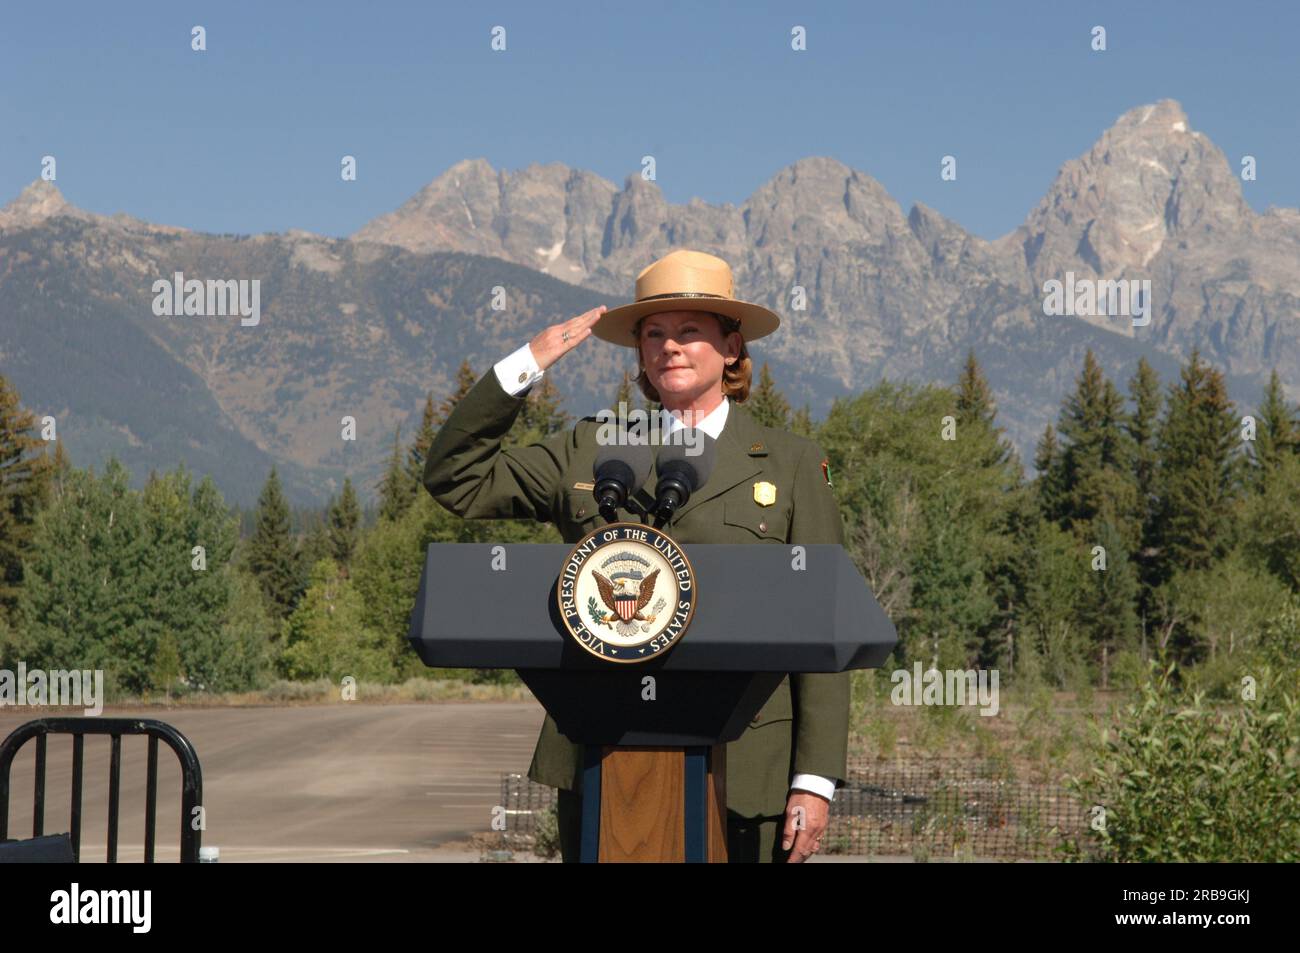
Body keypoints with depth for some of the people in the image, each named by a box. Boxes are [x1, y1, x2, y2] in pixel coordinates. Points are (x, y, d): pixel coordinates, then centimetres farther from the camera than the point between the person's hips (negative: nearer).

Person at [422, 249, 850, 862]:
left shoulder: (792, 464, 9)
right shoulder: (588, 450, 15)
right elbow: (454, 481, 17)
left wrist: (815, 781, -2)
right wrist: (524, 368, 7)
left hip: (742, 772, -2)